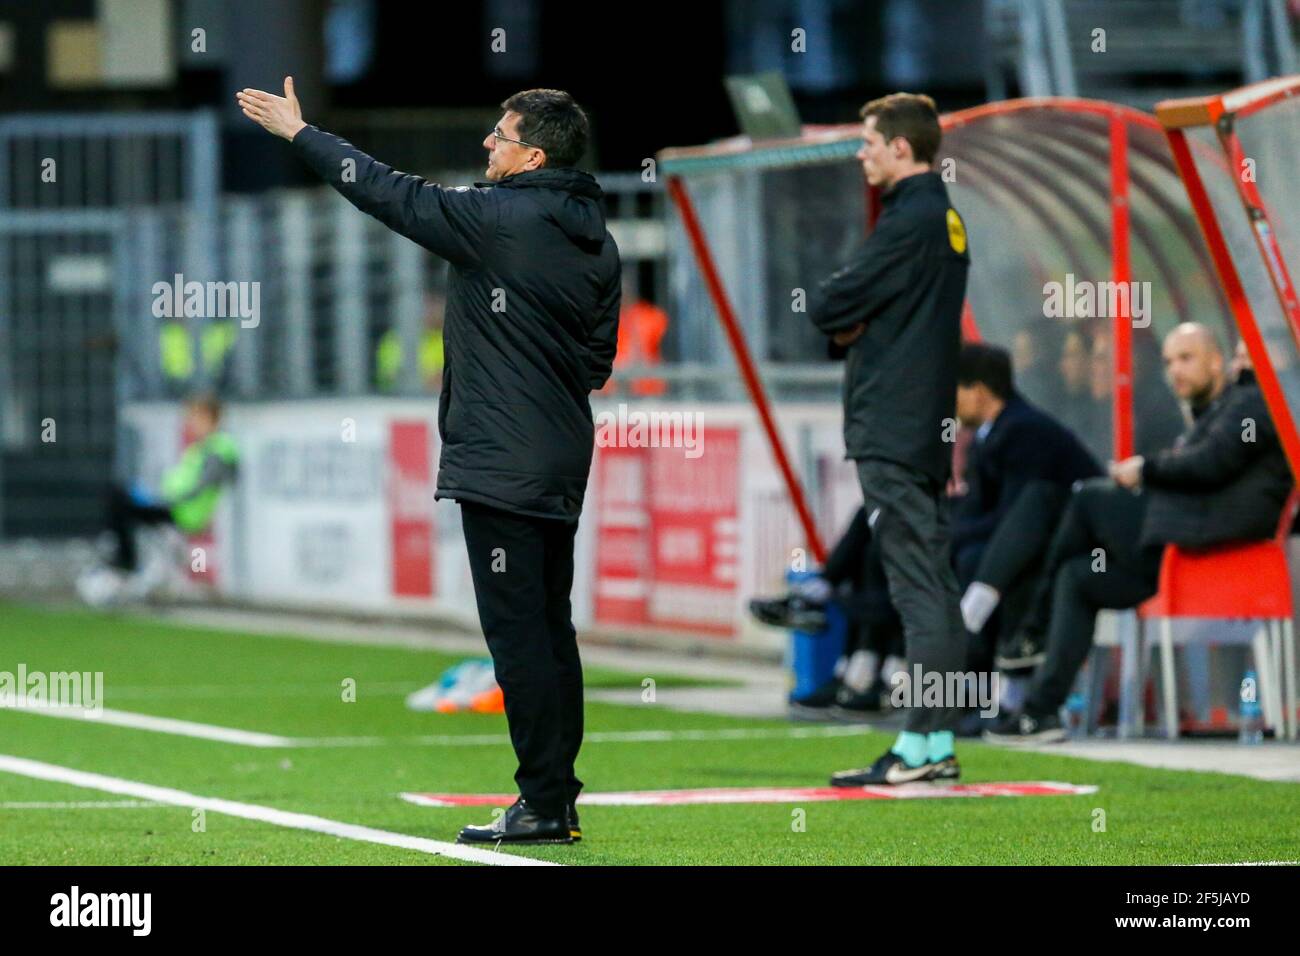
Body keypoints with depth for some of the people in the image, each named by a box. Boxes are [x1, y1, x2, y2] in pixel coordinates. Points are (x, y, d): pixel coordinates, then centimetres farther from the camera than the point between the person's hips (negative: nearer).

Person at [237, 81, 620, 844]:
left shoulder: (498, 220, -13)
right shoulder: (598, 242, 11)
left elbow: (393, 194, -7)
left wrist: (299, 132, 2)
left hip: (502, 460, -9)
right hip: (562, 463, 9)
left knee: (518, 631, -6)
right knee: (551, 627, 12)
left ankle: (544, 804, -6)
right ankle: (557, 799, 14)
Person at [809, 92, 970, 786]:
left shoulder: (909, 222, -14)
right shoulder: (945, 220, 16)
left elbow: (829, 309, -15)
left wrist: (839, 322, 6)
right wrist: (856, 325, 2)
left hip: (891, 434, -10)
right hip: (928, 430, 10)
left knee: (916, 588, -10)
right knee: (933, 586, 10)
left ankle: (918, 747, -10)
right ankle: (939, 747, 13)